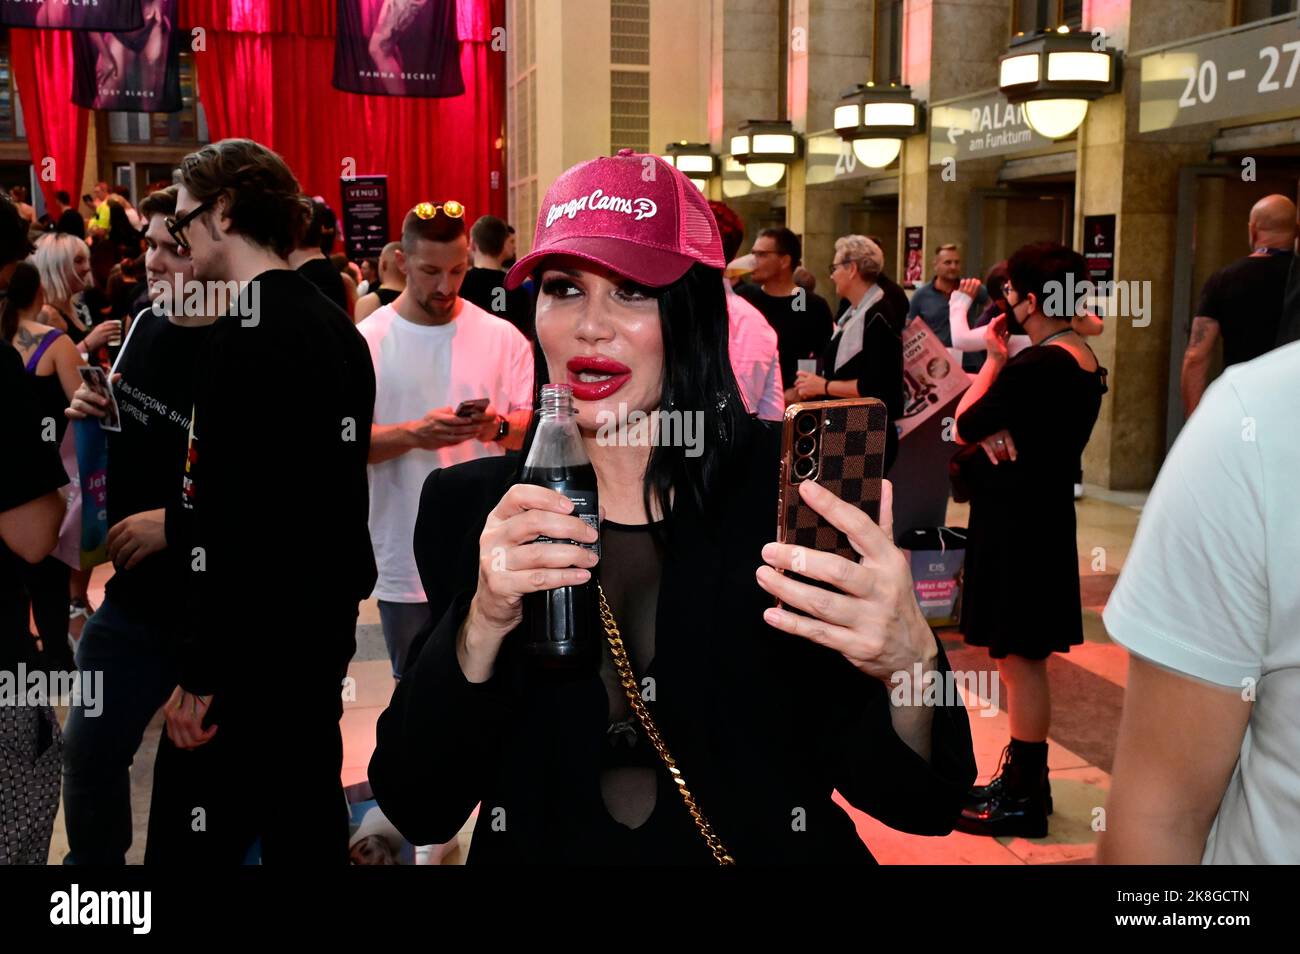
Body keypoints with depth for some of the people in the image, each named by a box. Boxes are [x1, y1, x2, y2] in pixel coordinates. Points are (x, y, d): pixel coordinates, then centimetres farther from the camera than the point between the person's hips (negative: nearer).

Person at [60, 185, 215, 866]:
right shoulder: (144, 325, 2)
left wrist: (179, 522, -22)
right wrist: (90, 413, -1)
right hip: (137, 592, 7)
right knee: (88, 748, 14)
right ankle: (94, 861, 38)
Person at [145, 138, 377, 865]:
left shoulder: (244, 334, -18)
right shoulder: (339, 326, 10)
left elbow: (230, 518, -23)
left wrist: (201, 671, -18)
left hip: (251, 638, -9)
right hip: (323, 617, 9)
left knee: (196, 837, 1)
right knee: (309, 819, 19)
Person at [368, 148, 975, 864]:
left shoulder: (794, 486, -10)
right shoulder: (467, 506, -3)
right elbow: (417, 810, -7)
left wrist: (911, 667, -29)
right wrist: (482, 625, -22)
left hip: (766, 846, -1)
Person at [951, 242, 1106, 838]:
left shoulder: (1037, 365, -21)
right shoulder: (1082, 358, 10)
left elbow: (964, 426, -14)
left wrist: (992, 360, -4)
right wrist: (996, 429, -6)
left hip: (1016, 523, -10)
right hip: (1042, 515, 10)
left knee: (1019, 659, -1)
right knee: (1023, 658, 17)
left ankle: (1022, 801, 9)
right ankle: (1025, 780, 29)